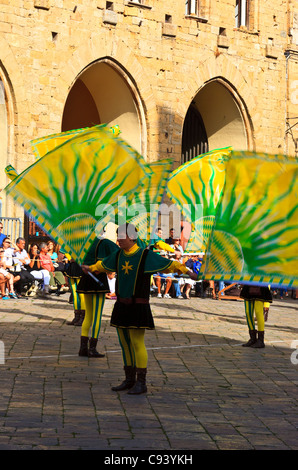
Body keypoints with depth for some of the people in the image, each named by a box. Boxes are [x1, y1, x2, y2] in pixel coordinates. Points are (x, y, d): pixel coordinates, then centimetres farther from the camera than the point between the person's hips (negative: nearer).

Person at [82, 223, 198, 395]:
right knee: (125, 343, 11)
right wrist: (91, 268, 44)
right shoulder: (118, 256, 9)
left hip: (138, 308, -7)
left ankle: (141, 383, -1)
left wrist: (186, 271, -25)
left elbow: (169, 264, -13)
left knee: (137, 344, -8)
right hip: (121, 306, 7)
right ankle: (129, 380, 21)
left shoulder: (146, 256, -9)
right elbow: (103, 265, 30)